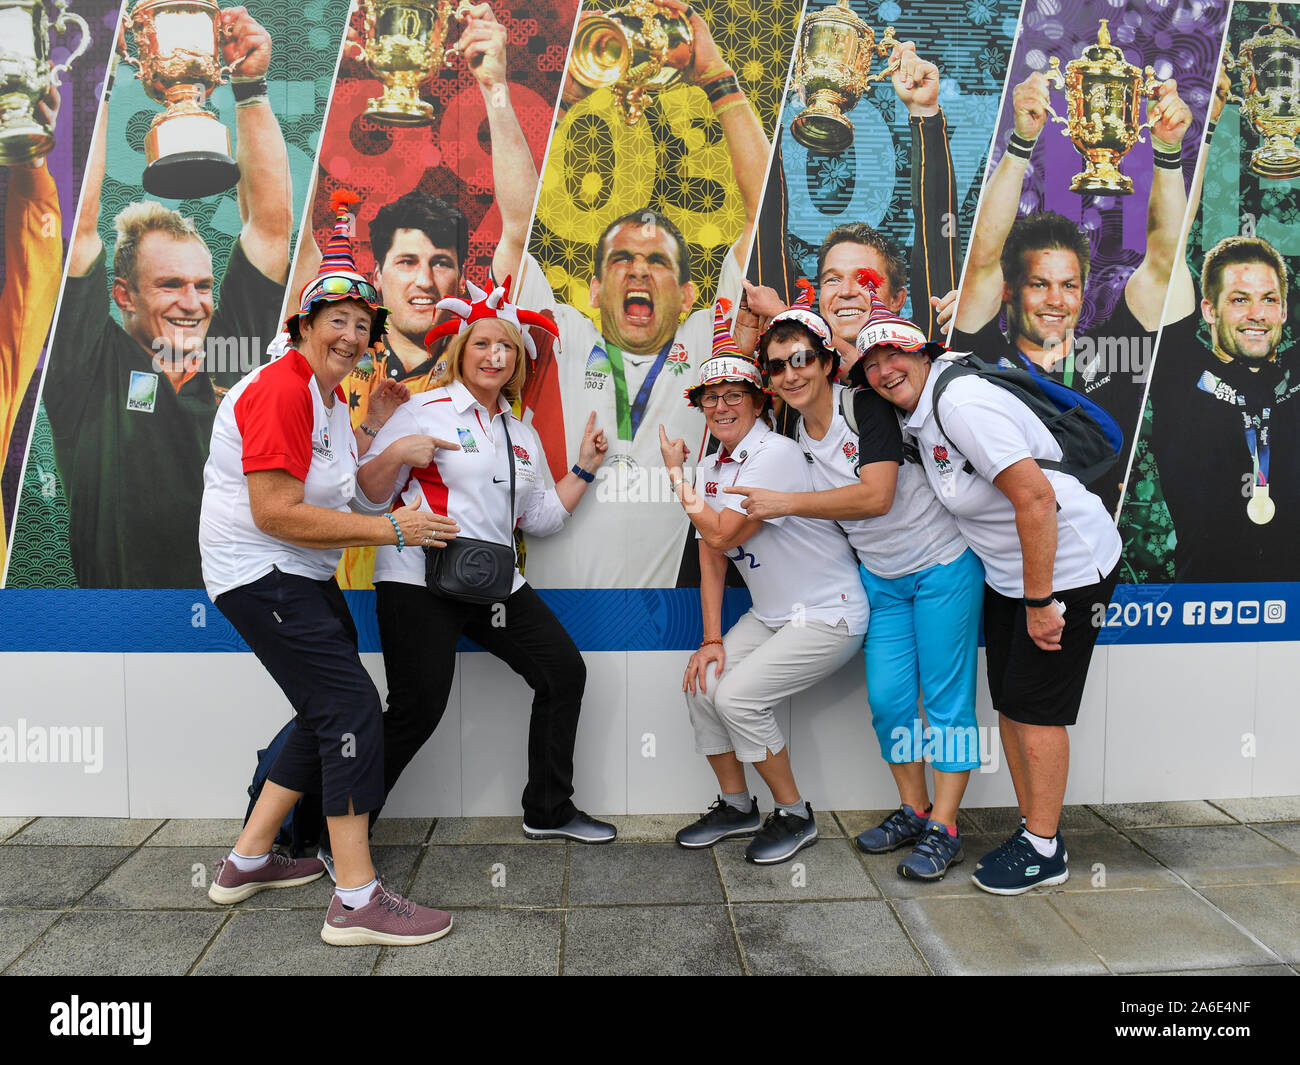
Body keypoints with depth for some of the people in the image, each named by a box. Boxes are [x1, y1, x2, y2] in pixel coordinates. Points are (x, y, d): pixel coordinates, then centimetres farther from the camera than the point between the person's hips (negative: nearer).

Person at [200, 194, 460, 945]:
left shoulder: (330, 395, 14)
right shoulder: (281, 389, -18)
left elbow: (354, 484, 15)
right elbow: (276, 513, -25)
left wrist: (383, 420, 6)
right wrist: (389, 529, -22)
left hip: (304, 575, 10)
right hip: (261, 574, -10)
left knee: (330, 715, 14)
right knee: (353, 708, -14)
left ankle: (248, 861, 28)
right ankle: (357, 900, -8)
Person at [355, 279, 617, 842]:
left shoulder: (521, 435, 18)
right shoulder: (426, 411, -2)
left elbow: (541, 517, 19)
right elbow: (369, 495, -3)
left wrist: (584, 469, 13)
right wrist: (394, 454, -22)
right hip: (421, 581, -7)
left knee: (564, 671, 4)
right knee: (416, 710, -11)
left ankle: (548, 810, 19)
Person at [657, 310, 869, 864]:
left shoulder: (774, 454, -20)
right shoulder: (712, 466, 6)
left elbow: (720, 535, -24)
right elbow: (711, 557, 6)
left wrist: (676, 471, -13)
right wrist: (711, 640, -1)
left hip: (828, 614, -8)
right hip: (770, 614, 8)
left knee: (737, 696, -18)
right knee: (701, 683, -3)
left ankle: (795, 817, 3)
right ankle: (736, 806, 17)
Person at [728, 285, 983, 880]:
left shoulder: (865, 406, -17)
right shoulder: (791, 439, 2)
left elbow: (876, 496, -27)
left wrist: (785, 504, -26)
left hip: (943, 566, -6)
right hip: (881, 579, 6)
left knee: (946, 698, 1)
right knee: (887, 698, 6)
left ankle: (943, 828, 11)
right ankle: (912, 810, 24)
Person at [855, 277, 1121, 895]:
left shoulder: (961, 404, -24)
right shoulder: (919, 411, 4)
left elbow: (1035, 497, -28)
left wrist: (1039, 601, -24)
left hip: (1066, 566, -9)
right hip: (1008, 573, 9)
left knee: (1035, 706, -3)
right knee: (1008, 702, 12)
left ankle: (1044, 851, 11)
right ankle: (1032, 829, 25)